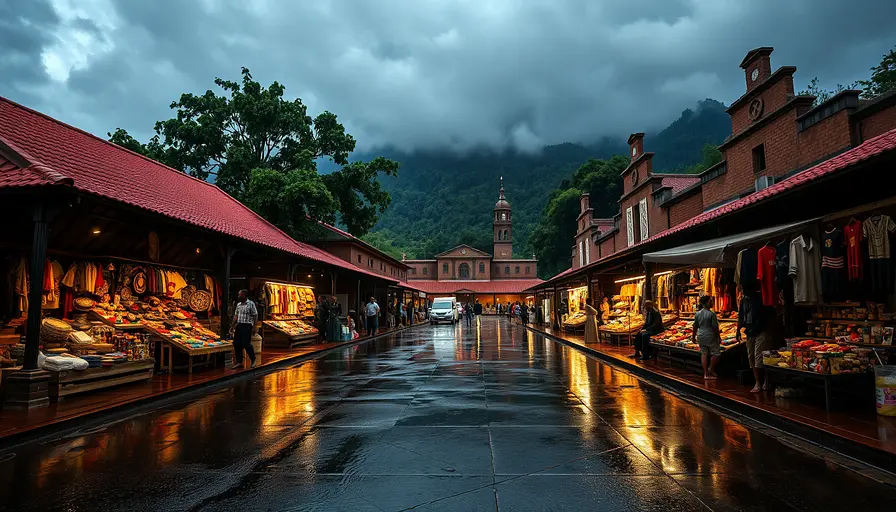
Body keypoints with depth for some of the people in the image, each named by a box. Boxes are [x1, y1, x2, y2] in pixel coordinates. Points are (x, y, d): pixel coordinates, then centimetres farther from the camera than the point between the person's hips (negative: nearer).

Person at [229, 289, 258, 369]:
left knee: (246, 344, -9)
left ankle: (253, 360, 10)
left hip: (247, 326, -7)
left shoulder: (251, 304, -7)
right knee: (236, 344, 5)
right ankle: (239, 362, 15)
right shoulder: (238, 304, 13)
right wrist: (232, 326, 14)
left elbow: (255, 316, -8)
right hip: (239, 325, 7)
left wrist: (254, 327, -12)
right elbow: (236, 315, 18)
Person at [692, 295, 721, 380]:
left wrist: (693, 336, 19)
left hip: (701, 337, 6)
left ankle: (706, 373, 11)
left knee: (704, 353, 10)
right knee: (716, 353, 11)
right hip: (710, 336, -6)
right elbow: (715, 327, -12)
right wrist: (719, 337, -2)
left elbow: (695, 327, 8)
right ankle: (711, 369, 13)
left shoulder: (697, 314, 3)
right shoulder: (711, 314, -14)